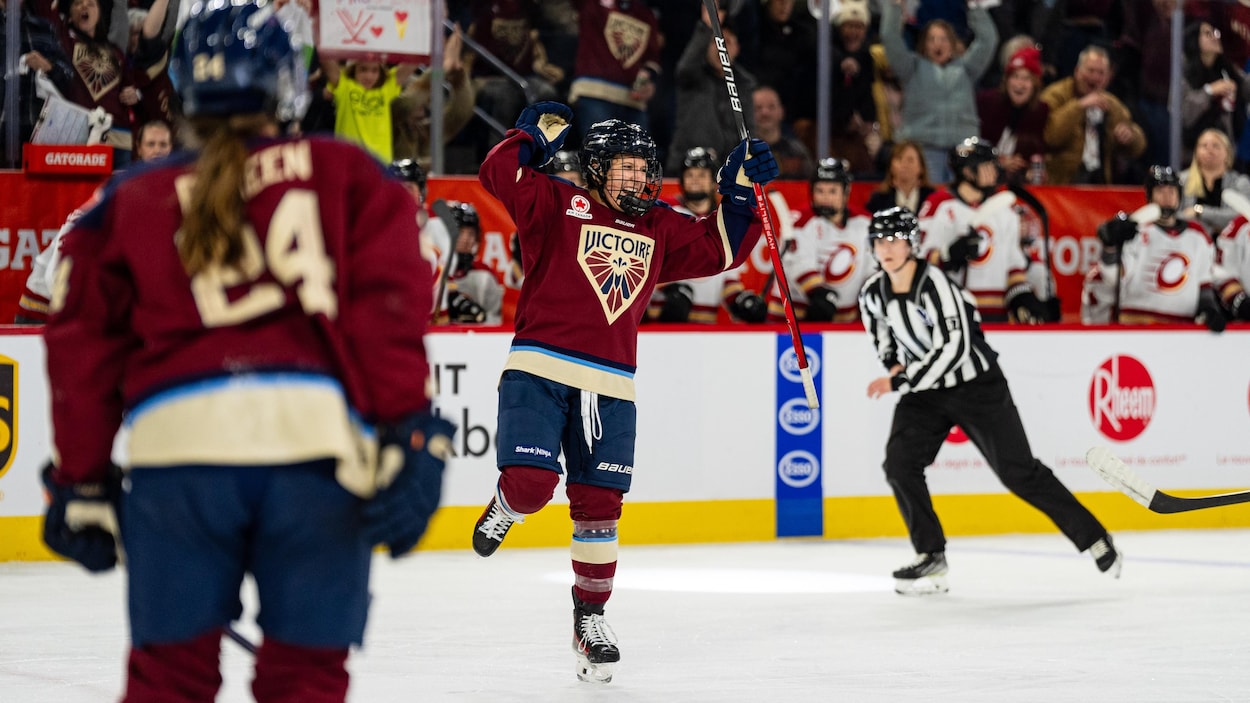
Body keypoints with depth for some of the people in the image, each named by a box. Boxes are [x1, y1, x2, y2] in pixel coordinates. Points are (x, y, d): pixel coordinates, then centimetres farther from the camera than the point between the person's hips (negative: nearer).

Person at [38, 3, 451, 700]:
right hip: (317, 439, -1)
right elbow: (386, 309, 1)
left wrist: (80, 483, 22)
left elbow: (86, 351, 17)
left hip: (176, 442, 1)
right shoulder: (347, 177, 15)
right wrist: (409, 435, -3)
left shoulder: (129, 202, 20)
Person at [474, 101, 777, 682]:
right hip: (539, 371, -4)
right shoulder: (558, 206, 1)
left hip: (610, 387, 4)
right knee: (530, 483, -18)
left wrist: (740, 193, 12)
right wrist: (536, 134, -10)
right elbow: (499, 175, -10)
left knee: (599, 504, 3)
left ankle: (590, 617, 17)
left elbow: (720, 248, 22)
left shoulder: (659, 230, 16)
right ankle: (507, 506, 21)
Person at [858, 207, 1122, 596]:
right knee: (900, 463, -13)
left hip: (976, 385, -6)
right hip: (924, 391, 6)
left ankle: (1092, 536, 10)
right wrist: (896, 368, 1)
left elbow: (954, 348, -31)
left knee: (1019, 472, -4)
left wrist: (900, 382, -30)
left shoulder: (934, 283, -24)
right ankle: (931, 558, -2)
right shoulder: (872, 294, -2)